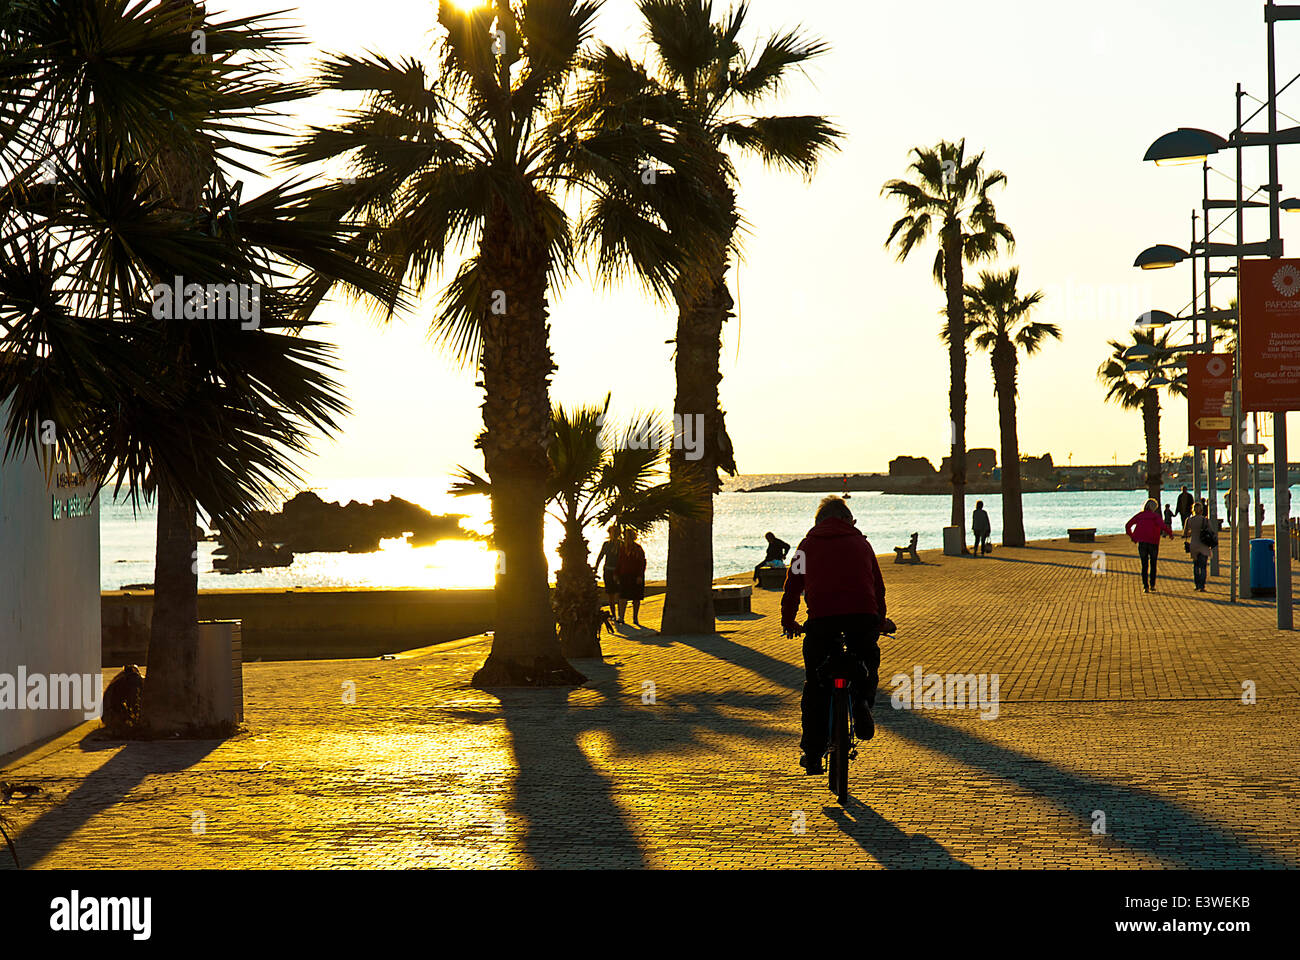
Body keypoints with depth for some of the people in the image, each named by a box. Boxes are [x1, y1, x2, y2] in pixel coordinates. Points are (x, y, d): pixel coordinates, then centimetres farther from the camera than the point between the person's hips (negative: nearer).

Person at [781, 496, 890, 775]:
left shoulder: (808, 545, 19)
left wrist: (788, 622, 29)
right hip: (862, 614, 1)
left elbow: (793, 586, 17)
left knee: (815, 685, 9)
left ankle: (813, 753, 8)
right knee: (867, 661, 27)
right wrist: (881, 621, 39)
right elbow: (878, 586, 26)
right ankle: (862, 700, -3)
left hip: (821, 616, -1)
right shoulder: (860, 543, 22)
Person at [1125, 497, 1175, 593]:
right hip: (1153, 543, -2)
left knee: (1144, 565, 5)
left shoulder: (1139, 515, 7)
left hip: (1141, 543, 2)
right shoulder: (1155, 516, -3)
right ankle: (1152, 585, 15)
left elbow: (1127, 526, 4)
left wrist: (1132, 537, 14)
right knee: (1153, 564, 17)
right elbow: (1163, 526, -19)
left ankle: (1146, 586, -6)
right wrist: (1170, 533, -3)